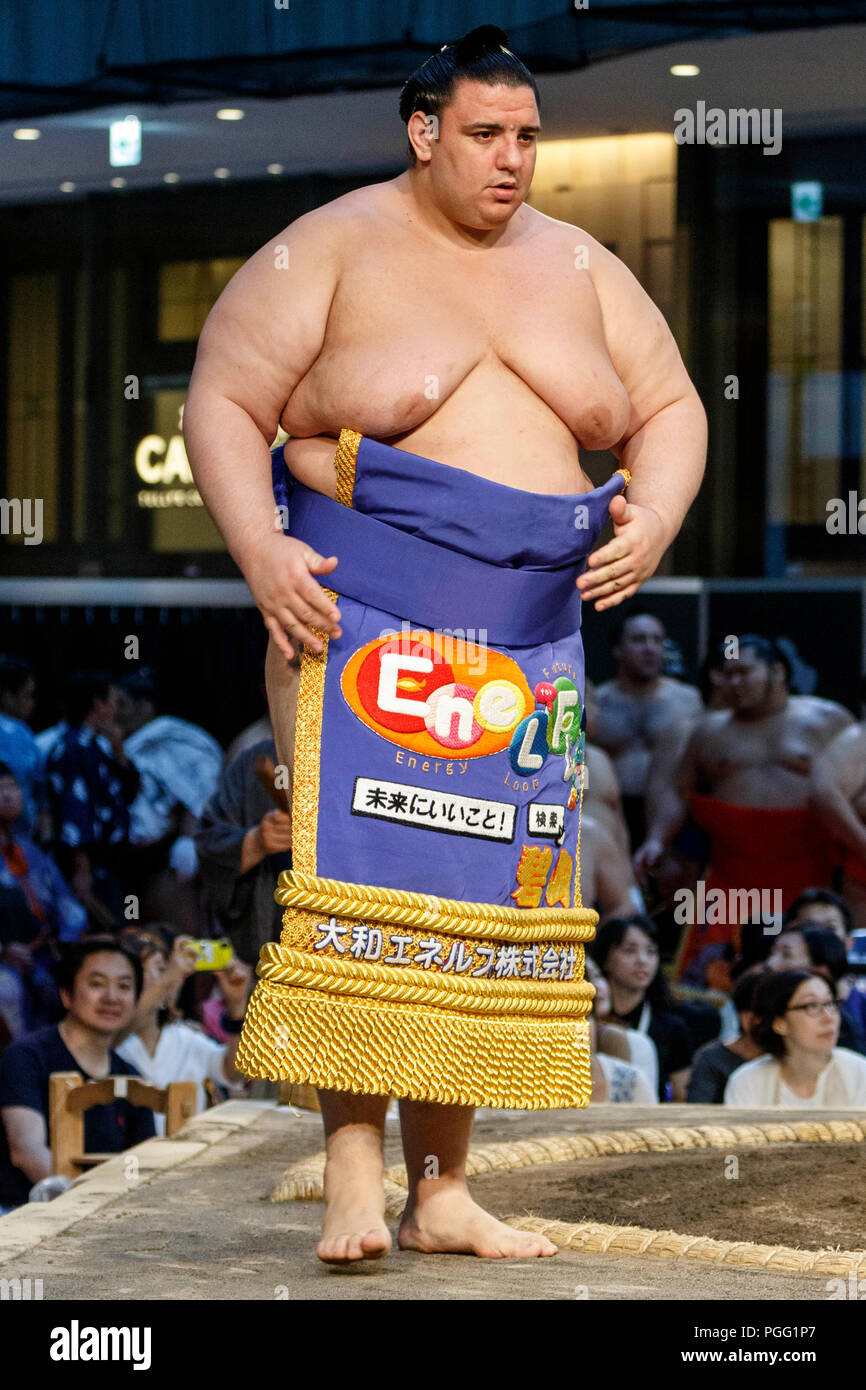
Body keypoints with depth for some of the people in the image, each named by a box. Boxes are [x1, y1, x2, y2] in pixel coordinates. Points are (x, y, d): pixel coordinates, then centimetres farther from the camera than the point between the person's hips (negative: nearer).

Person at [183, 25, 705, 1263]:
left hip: (529, 633, 5)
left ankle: (443, 1192, 7)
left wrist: (655, 515, -4)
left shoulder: (575, 266, 14)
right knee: (366, 870, -15)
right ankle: (354, 1178, -16)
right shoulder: (333, 252, 0)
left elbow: (670, 409, 17)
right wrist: (259, 548, -17)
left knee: (487, 889, 3)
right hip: (365, 606, -5)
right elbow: (223, 403, -3)